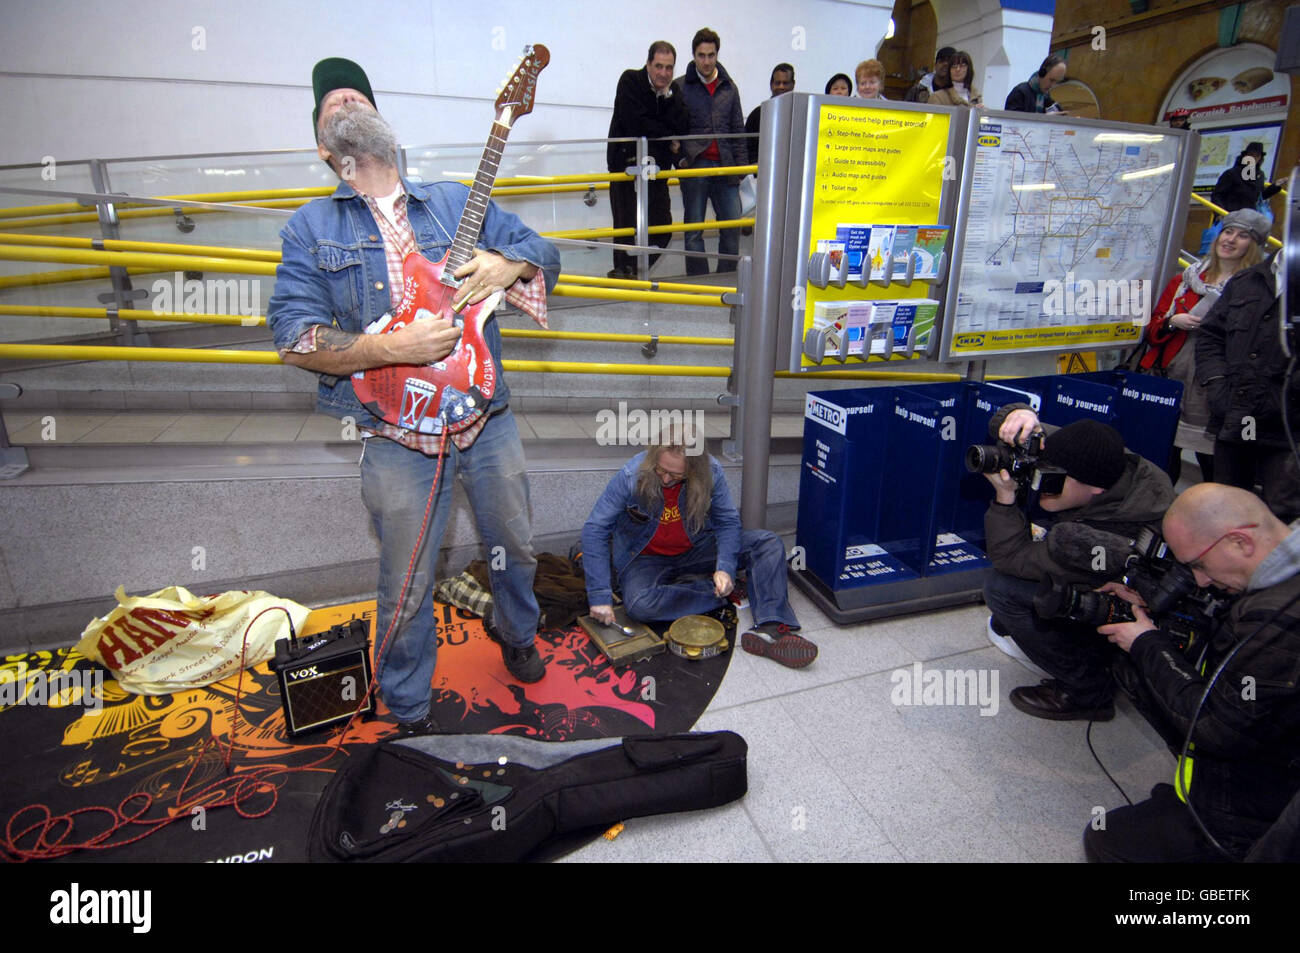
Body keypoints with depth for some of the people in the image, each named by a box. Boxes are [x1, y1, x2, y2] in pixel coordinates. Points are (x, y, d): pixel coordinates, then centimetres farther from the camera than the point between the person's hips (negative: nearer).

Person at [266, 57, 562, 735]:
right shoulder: (311, 228, 4)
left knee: (515, 547, 19)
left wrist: (507, 266, -12)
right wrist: (396, 349, -20)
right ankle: (409, 715, 33)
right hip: (397, 437, -2)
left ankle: (515, 631, 52)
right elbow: (292, 336, -6)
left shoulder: (457, 202, 11)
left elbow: (544, 255, 11)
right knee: (408, 590, 8)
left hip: (488, 419, 3)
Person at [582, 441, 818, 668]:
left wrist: (725, 568, -26)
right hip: (648, 559, -2)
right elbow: (595, 530, -23)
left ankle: (769, 629, -30)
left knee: (768, 544, -15)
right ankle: (715, 591, -14)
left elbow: (728, 521, -8)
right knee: (640, 605, -35)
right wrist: (600, 595, -29)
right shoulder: (631, 476, -25)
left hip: (695, 551, 2)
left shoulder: (710, 472, -19)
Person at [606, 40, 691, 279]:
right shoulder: (630, 81, -4)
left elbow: (682, 128, -3)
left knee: (662, 227, 6)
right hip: (627, 163, -6)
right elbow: (635, 124, -17)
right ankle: (623, 272, 4)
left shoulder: (672, 92, 10)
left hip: (657, 168, 6)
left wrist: (667, 95, -12)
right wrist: (668, 137, -6)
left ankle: (634, 272, 21)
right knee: (629, 226, -10)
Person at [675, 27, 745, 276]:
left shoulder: (729, 88, 14)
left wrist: (741, 166, 9)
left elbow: (738, 130, 16)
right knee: (694, 230, 0)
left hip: (724, 167, 3)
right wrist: (680, 158, -8)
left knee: (732, 226, 2)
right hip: (694, 166, -3)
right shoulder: (679, 87, 5)